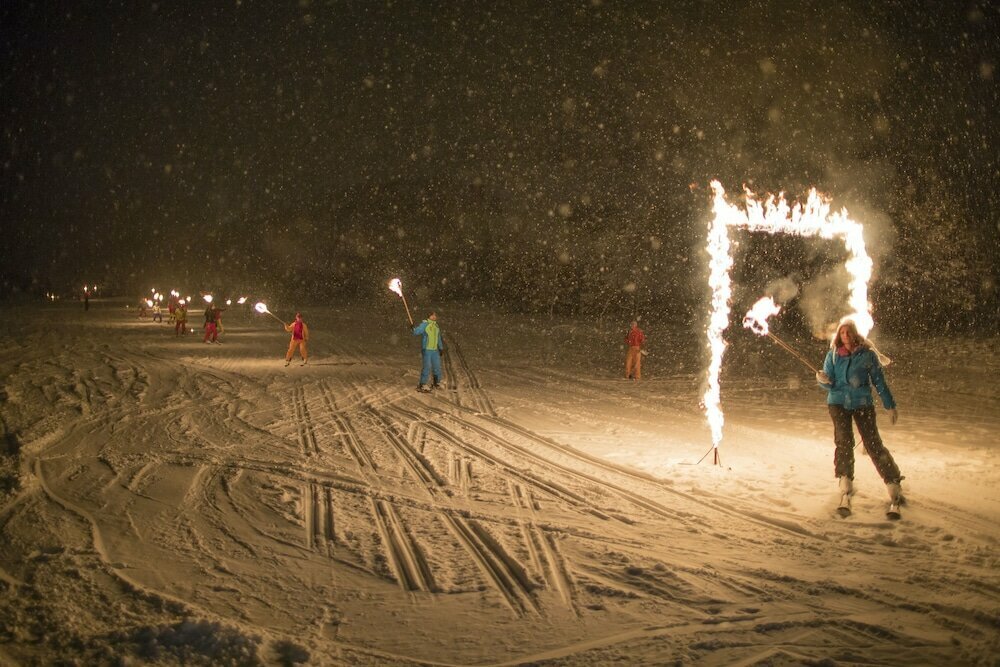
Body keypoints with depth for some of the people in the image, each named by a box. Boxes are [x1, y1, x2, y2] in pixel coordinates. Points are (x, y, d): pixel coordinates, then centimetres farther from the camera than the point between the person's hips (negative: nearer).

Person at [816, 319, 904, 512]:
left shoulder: (867, 354, -2)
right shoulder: (833, 355, 2)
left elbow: (879, 381, 4)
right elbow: (830, 383, 1)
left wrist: (890, 405, 6)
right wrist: (824, 380, -23)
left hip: (863, 403, -1)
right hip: (838, 402, 1)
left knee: (873, 443, -7)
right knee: (843, 441, -12)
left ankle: (893, 483, 0)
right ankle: (845, 478, 3)